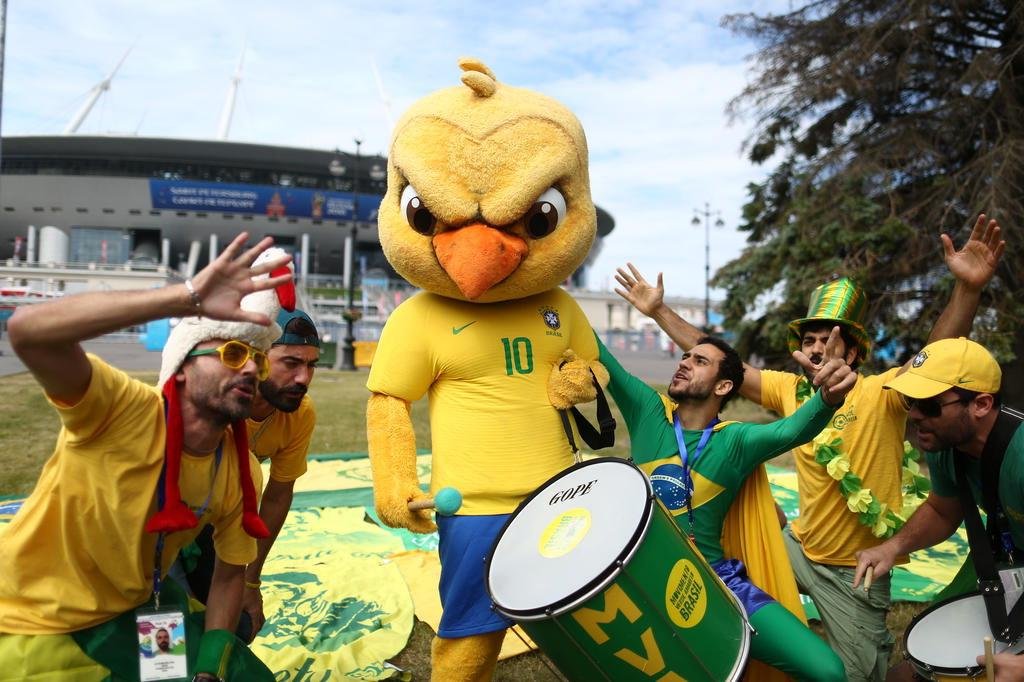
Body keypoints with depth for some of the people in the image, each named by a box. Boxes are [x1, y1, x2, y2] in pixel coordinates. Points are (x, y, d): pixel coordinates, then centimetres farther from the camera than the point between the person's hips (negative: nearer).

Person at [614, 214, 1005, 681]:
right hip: (798, 547, 4)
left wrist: (967, 289, -49)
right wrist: (660, 312, -7)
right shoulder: (789, 389, -5)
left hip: (858, 569, -4)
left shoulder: (880, 394, -17)